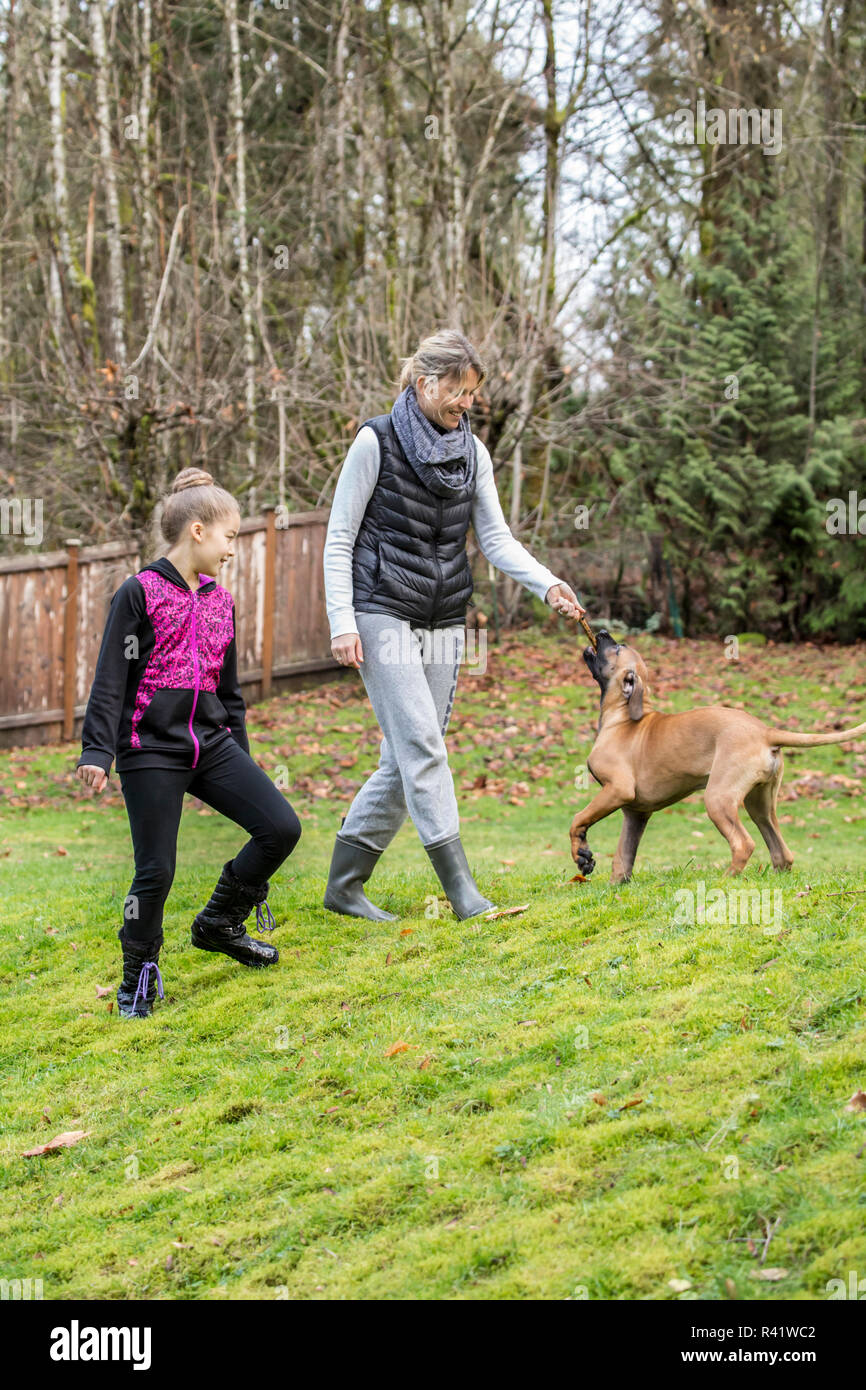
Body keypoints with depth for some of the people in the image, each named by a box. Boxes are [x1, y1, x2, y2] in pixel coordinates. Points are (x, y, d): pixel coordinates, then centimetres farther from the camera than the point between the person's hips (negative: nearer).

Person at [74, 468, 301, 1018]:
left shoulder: (220, 600, 13)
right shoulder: (139, 594, -6)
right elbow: (111, 680, -8)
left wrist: (241, 762, 22)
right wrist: (98, 751, -16)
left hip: (211, 745, 6)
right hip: (151, 751, -6)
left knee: (282, 828, -7)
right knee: (157, 870, -6)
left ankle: (218, 924, 13)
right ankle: (140, 974, 16)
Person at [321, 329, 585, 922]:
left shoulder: (473, 451, 9)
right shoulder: (377, 442, -6)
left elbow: (496, 538, 6)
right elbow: (339, 538, -5)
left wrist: (547, 584, -11)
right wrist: (342, 622, -13)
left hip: (444, 622, 6)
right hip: (384, 613, -6)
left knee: (406, 759, 4)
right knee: (421, 744, -14)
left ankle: (344, 885, 14)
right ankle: (462, 889, -16)